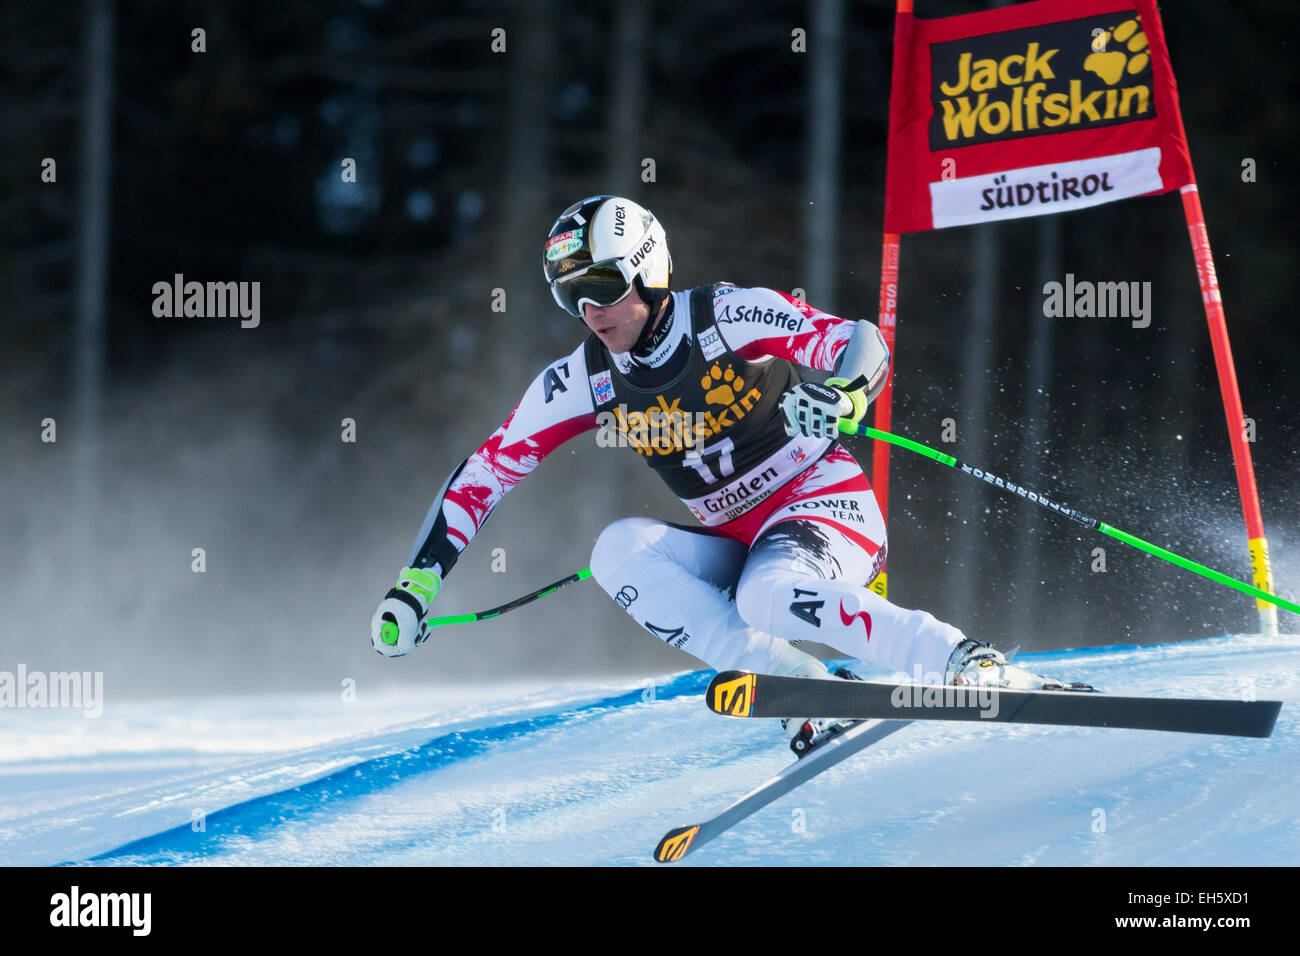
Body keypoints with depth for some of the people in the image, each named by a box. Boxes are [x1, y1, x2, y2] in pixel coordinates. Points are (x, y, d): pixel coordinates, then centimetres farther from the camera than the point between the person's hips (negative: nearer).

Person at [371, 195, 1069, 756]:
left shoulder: (730, 319, -13)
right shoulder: (580, 384, -1)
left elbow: (864, 344, -16)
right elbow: (483, 471, 4)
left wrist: (838, 398, -39)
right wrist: (417, 583, -3)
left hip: (824, 505, -6)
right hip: (736, 546, 6)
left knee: (769, 595, -37)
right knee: (618, 550, -22)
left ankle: (977, 667, -30)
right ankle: (806, 694, -25)